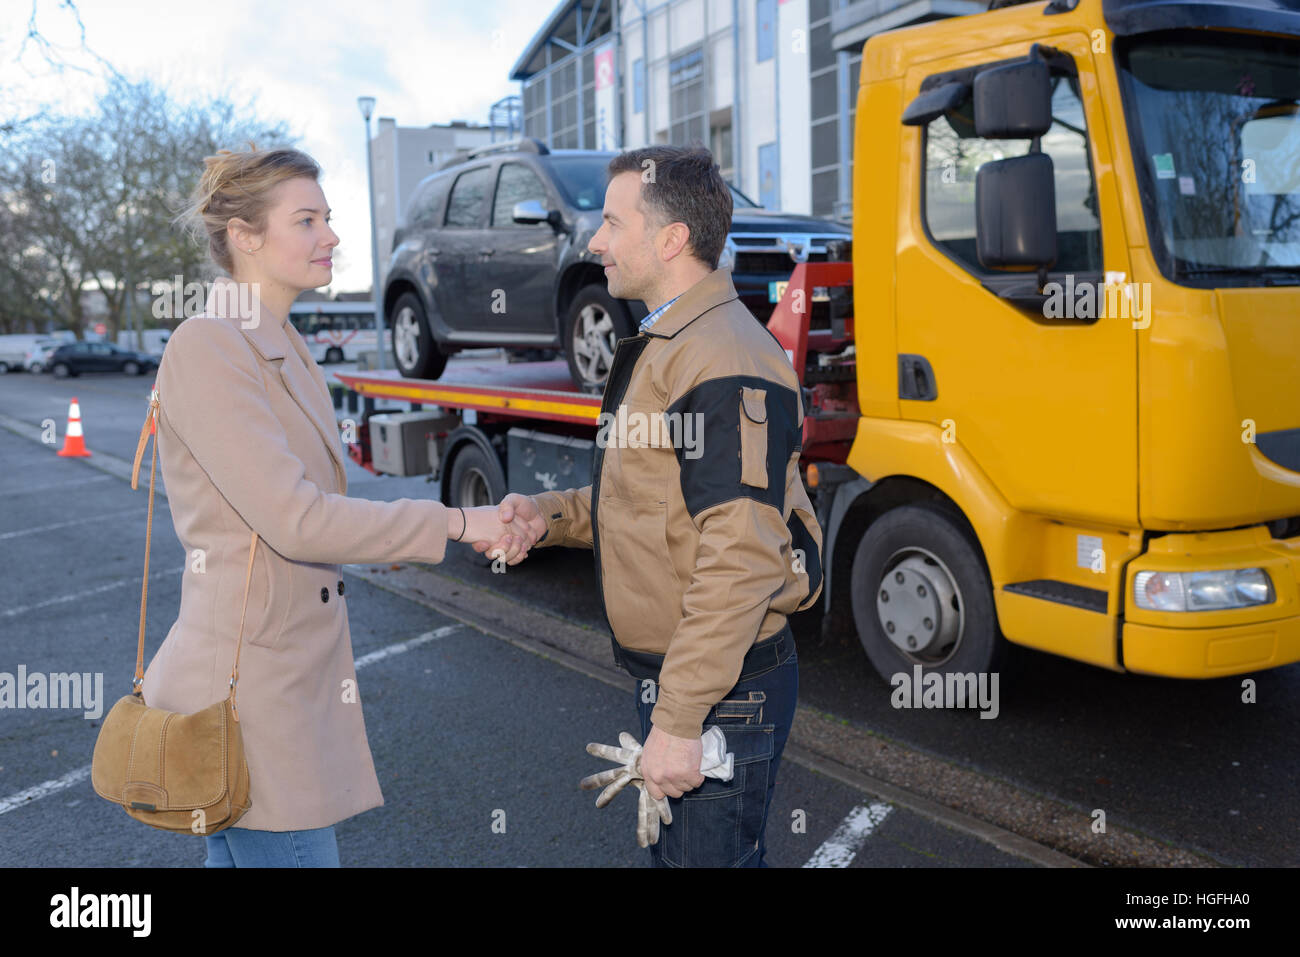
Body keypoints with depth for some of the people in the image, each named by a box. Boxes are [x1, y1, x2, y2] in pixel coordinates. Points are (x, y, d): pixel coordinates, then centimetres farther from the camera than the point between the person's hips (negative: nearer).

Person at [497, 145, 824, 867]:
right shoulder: (666, 347, 14)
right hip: (672, 674, 10)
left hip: (723, 694, -10)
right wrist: (553, 515, 5)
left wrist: (679, 720, -26)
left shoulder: (724, 360, -22)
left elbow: (742, 561, -28)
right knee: (669, 849, 24)